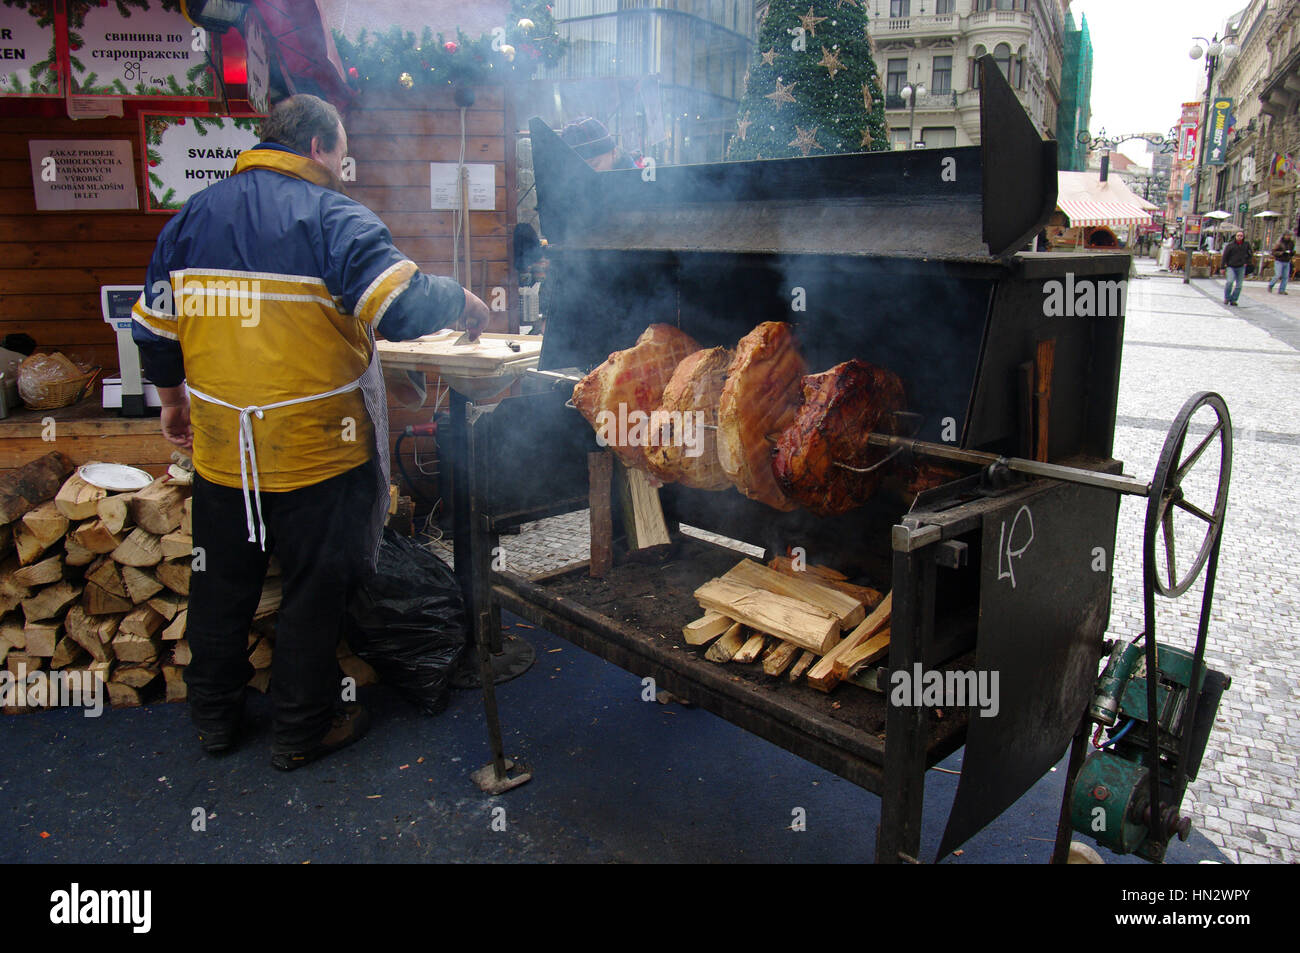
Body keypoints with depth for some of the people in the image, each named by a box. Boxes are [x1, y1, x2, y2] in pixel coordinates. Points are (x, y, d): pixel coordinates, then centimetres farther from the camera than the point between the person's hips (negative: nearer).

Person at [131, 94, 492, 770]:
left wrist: (174, 401, 25)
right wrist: (467, 307, -6)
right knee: (314, 592, 10)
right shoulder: (332, 217, -12)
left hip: (221, 451, 6)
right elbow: (404, 308, -24)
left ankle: (213, 715, 37)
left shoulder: (189, 218, 7)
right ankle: (302, 730, 25)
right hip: (318, 453, -5)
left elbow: (155, 332, 11)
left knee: (221, 585, 20)